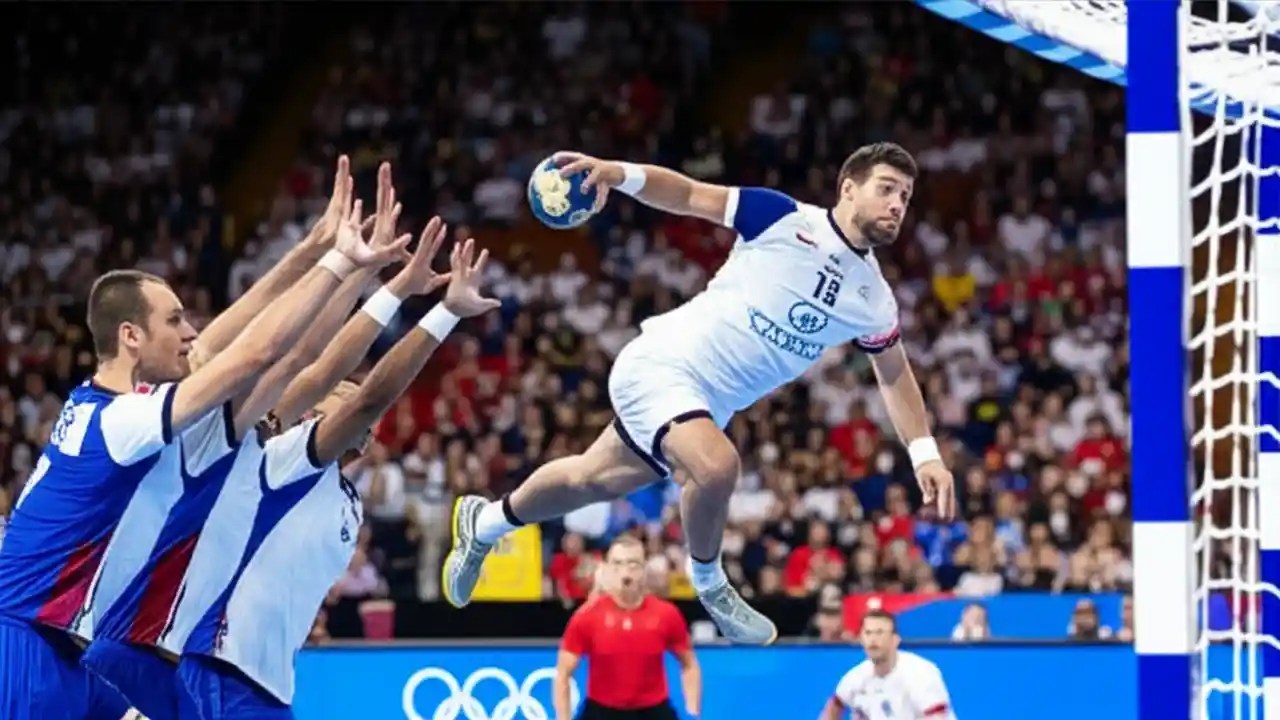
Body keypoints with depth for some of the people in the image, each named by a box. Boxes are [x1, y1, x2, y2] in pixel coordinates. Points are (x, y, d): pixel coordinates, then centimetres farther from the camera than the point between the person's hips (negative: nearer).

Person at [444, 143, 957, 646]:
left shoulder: (873, 300, 1)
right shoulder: (785, 218, -14)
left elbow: (895, 375, 16)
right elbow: (688, 194, -8)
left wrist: (925, 454, 7)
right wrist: (621, 173, -23)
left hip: (708, 404, 7)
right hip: (662, 364, -7)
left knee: (593, 480, 21)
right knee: (716, 464, -33)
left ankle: (484, 523, 47)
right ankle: (708, 584, -6)